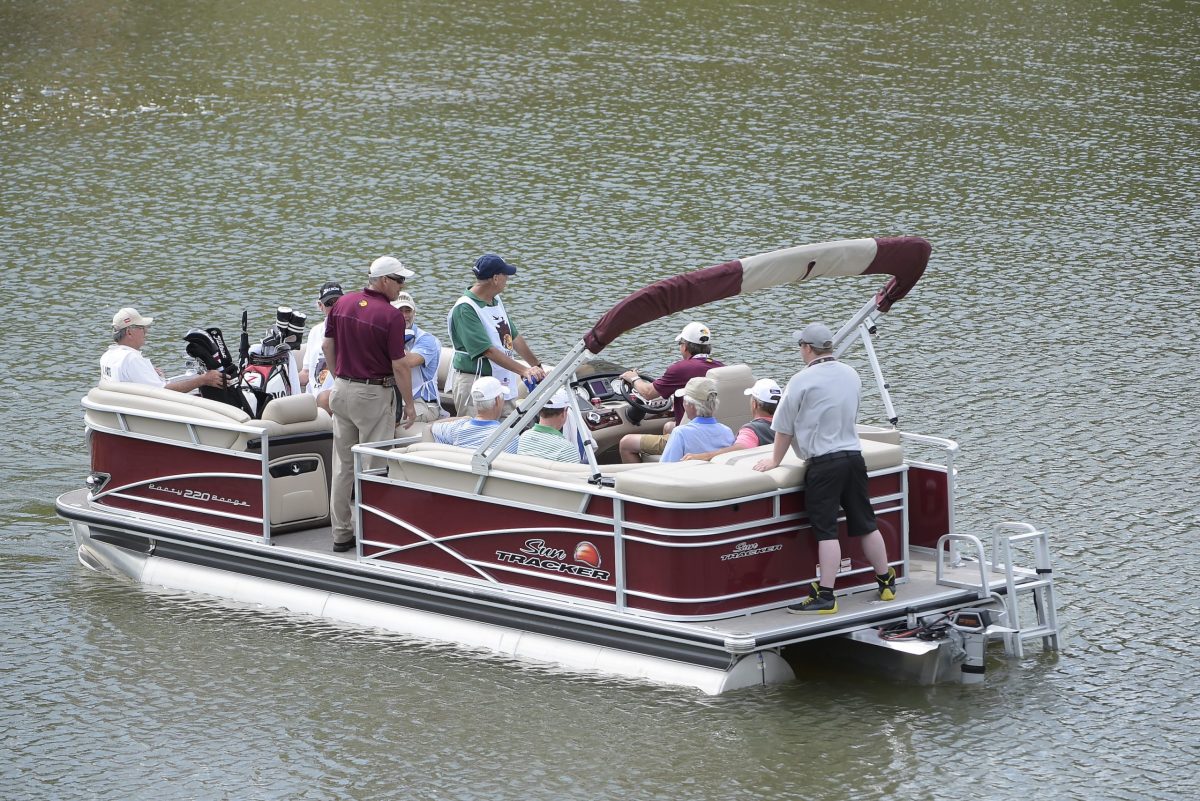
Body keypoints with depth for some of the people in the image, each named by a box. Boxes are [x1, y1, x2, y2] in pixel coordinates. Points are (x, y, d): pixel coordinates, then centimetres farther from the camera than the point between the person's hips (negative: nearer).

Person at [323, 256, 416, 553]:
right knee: (373, 466, 1)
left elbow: (328, 347, 8)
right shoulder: (390, 316, -17)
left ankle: (341, 533, 18)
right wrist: (409, 404, -6)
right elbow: (399, 365, -16)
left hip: (342, 390, 6)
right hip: (374, 394, -6)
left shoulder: (342, 303, 1)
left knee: (343, 464, 12)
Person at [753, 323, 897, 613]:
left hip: (824, 464, -6)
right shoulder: (851, 375, 9)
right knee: (865, 524, 16)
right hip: (854, 456, 6)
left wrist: (775, 460, 11)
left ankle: (825, 596, -9)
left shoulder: (803, 380, -11)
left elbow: (785, 428, -3)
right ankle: (886, 582, 24)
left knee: (826, 530, -7)